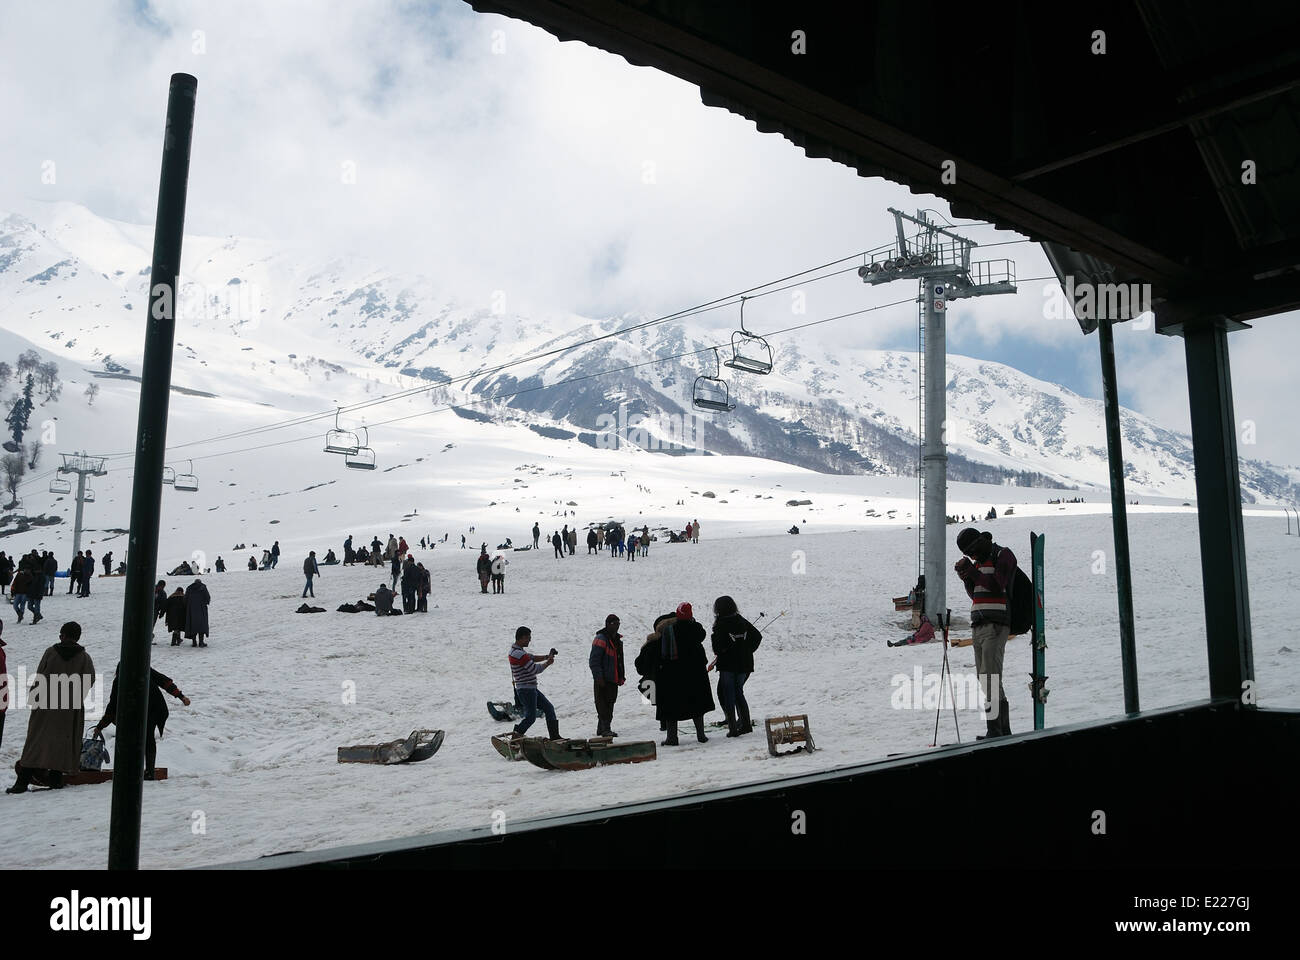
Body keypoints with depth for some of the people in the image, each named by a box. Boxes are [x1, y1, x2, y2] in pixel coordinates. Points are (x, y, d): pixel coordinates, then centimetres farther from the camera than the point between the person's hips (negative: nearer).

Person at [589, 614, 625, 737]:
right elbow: (594, 660, -15)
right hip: (603, 680, -8)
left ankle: (601, 729, 19)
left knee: (610, 704, 11)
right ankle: (605, 729, -6)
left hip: (613, 680, 8)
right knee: (603, 704, -8)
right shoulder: (601, 639, -10)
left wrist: (621, 676, 19)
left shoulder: (617, 639, 17)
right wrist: (599, 677, -20)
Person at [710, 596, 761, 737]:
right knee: (739, 693, 19)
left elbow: (717, 647, -18)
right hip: (744, 664, 6)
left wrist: (718, 652, 4)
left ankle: (732, 728, -1)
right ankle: (745, 724, 17)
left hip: (727, 665, -6)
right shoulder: (742, 622, 5)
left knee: (727, 695, 3)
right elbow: (758, 636, 9)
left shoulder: (721, 624, -14)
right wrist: (748, 651, 12)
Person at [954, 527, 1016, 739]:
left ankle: (995, 731, -15)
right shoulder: (980, 562, 22)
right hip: (978, 626, 9)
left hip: (995, 625, -9)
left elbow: (997, 585, -14)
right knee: (985, 680, 8)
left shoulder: (1003, 555, -2)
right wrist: (965, 576, 4)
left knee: (990, 678, -14)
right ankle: (1004, 731, 14)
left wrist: (972, 572, -12)